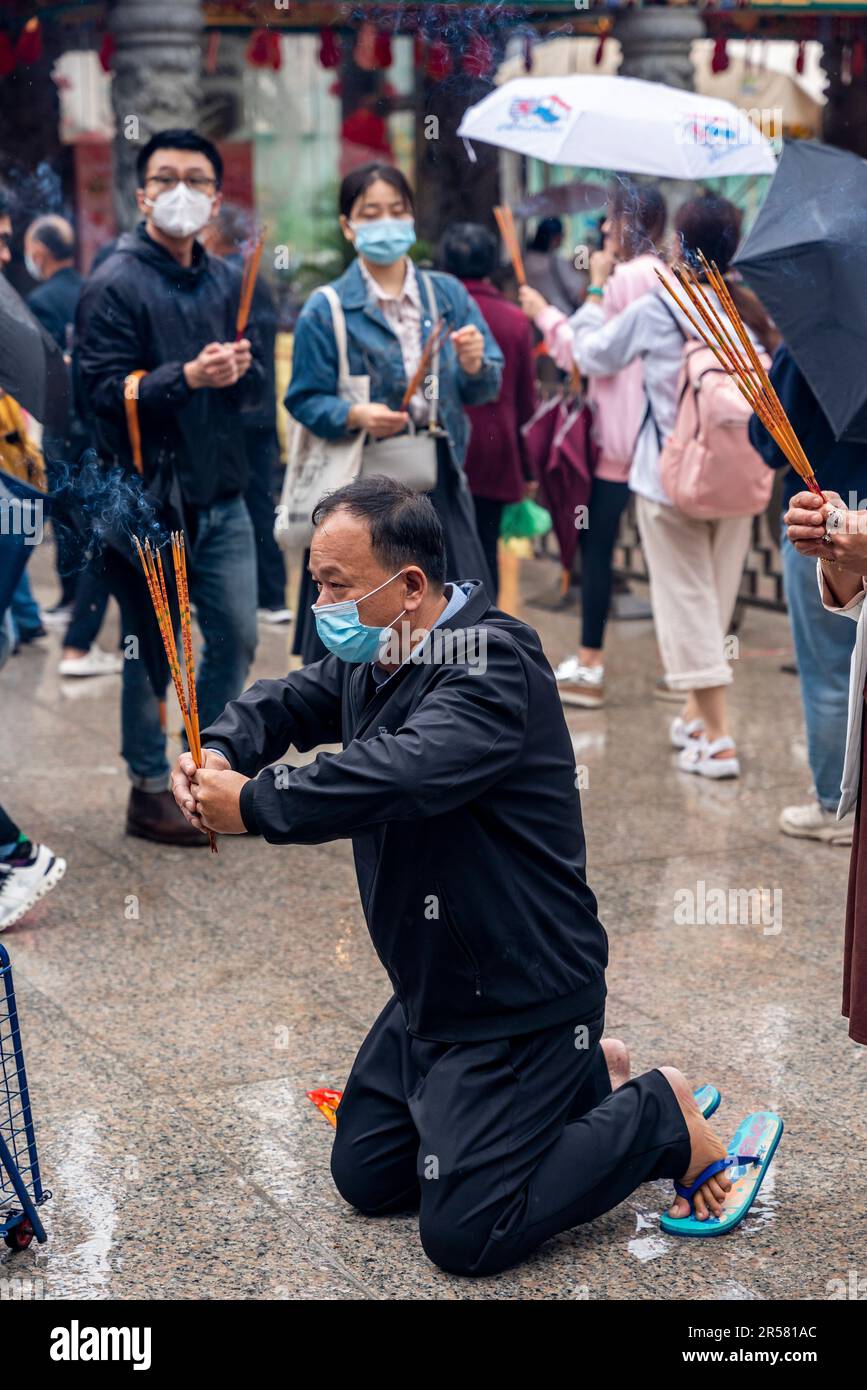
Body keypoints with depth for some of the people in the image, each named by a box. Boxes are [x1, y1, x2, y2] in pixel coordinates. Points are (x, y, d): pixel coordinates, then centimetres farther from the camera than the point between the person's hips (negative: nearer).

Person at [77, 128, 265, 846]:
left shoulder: (227, 280, 12)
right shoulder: (115, 284, -7)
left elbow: (258, 384, 14)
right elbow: (105, 391, -15)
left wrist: (240, 370, -9)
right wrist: (188, 377, -27)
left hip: (222, 495, 6)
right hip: (150, 498, -6)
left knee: (236, 637, 10)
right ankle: (151, 791, 15)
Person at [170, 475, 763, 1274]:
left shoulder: (493, 663, -26)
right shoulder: (373, 662, 4)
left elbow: (403, 770, -41)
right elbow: (285, 703, 10)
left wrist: (255, 804, -33)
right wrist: (220, 755, -14)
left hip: (522, 994, -10)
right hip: (434, 992, 10)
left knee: (462, 1236, -9)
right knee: (365, 1178, 19)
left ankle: (663, 1118, 8)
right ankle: (586, 1079, 26)